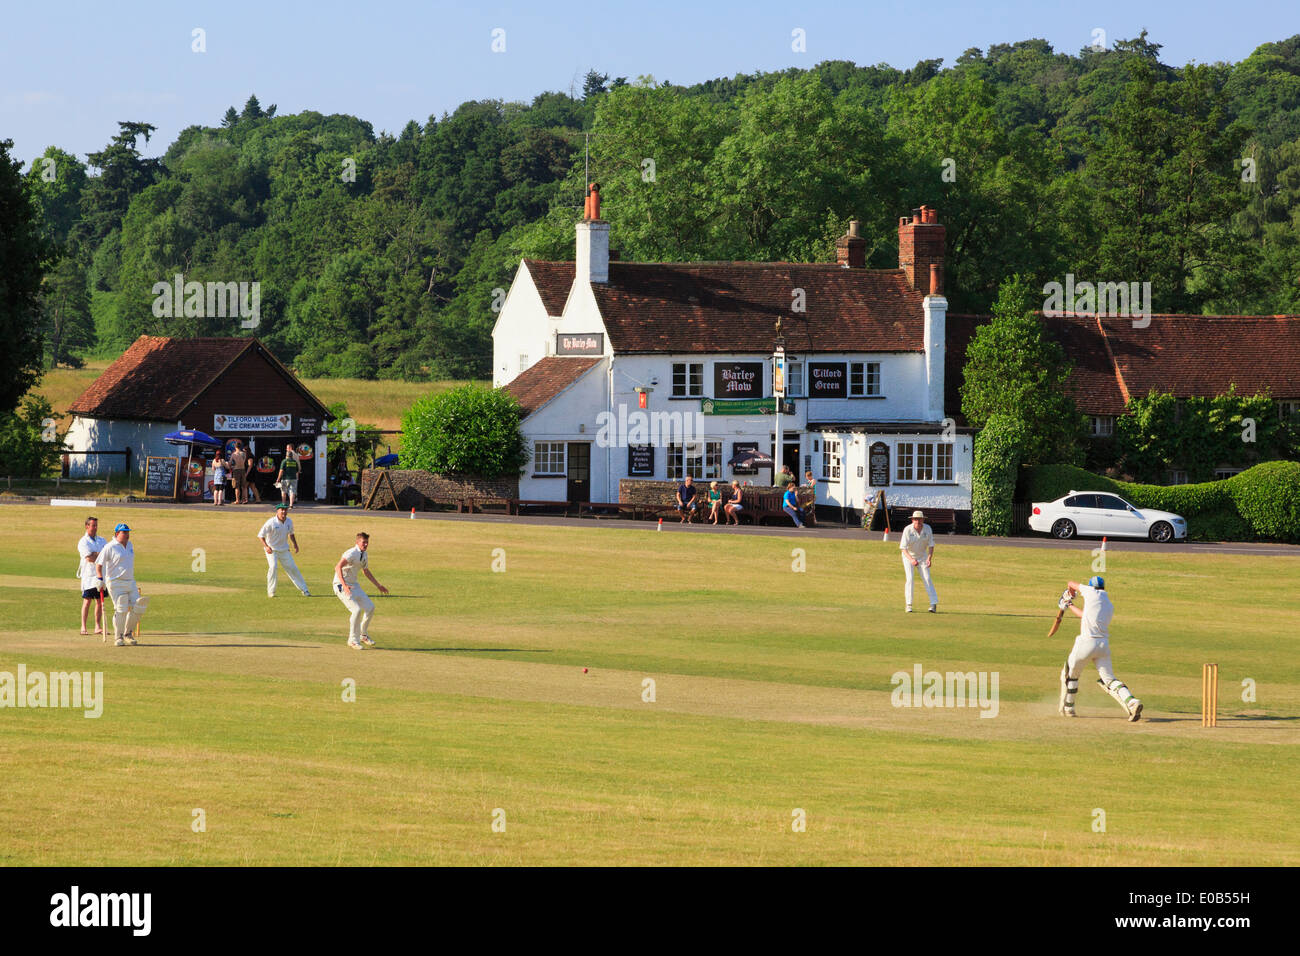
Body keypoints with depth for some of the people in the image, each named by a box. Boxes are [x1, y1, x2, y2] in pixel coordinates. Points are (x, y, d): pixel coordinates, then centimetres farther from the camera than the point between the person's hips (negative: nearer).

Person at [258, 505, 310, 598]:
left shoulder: (289, 521, -2)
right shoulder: (271, 522, -20)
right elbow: (260, 535, -20)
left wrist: (295, 544, 5)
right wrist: (266, 546, -34)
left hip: (284, 550, 5)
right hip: (272, 550, -5)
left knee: (292, 568, 6)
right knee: (273, 567, -22)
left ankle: (304, 590, 13)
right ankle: (271, 592, -12)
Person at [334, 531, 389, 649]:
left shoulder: (363, 554, 9)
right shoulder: (351, 553, -20)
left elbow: (366, 572, 25)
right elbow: (338, 567, -33)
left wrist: (378, 586, 24)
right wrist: (344, 585, -44)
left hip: (354, 585, 9)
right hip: (341, 585, -9)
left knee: (370, 607, 4)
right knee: (357, 609, -21)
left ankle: (363, 635, 21)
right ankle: (353, 640, -8)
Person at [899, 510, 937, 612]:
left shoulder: (927, 529, -15)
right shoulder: (908, 530, -24)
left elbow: (931, 545, -9)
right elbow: (903, 548, -27)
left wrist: (929, 558, -27)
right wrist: (911, 559, -42)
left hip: (922, 555, 2)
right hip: (908, 555, -2)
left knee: (927, 579, -8)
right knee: (910, 579, -14)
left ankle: (934, 604, -9)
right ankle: (909, 605, -9)